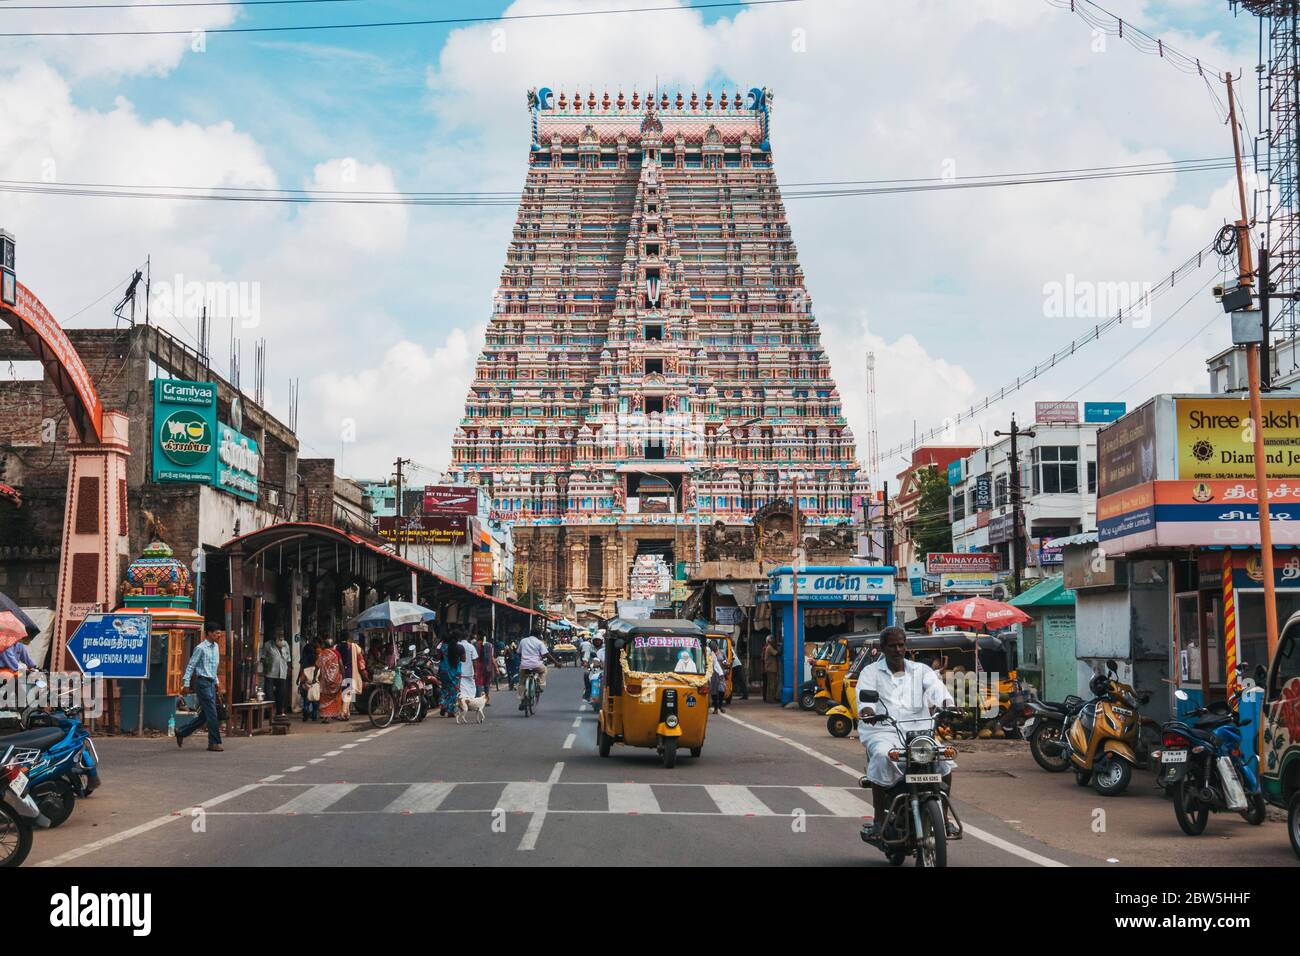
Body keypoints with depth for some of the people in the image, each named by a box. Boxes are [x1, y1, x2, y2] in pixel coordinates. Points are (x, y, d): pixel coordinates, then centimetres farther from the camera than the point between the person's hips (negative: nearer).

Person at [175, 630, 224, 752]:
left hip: (211, 683, 9)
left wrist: (217, 682, 21)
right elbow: (191, 665, -10)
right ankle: (214, 743, -5)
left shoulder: (216, 647, 13)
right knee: (211, 713, -9)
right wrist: (186, 683, -12)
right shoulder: (201, 648, -11)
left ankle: (181, 732, 23)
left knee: (205, 715, 10)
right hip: (203, 682, -8)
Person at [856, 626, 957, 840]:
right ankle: (878, 818, -28)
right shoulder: (871, 672, 13)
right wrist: (867, 709, -32)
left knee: (943, 757, -23)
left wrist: (946, 703, -26)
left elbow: (936, 686, -2)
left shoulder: (920, 670, 18)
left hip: (918, 729, 2)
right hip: (882, 730, -2)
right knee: (882, 757, -34)